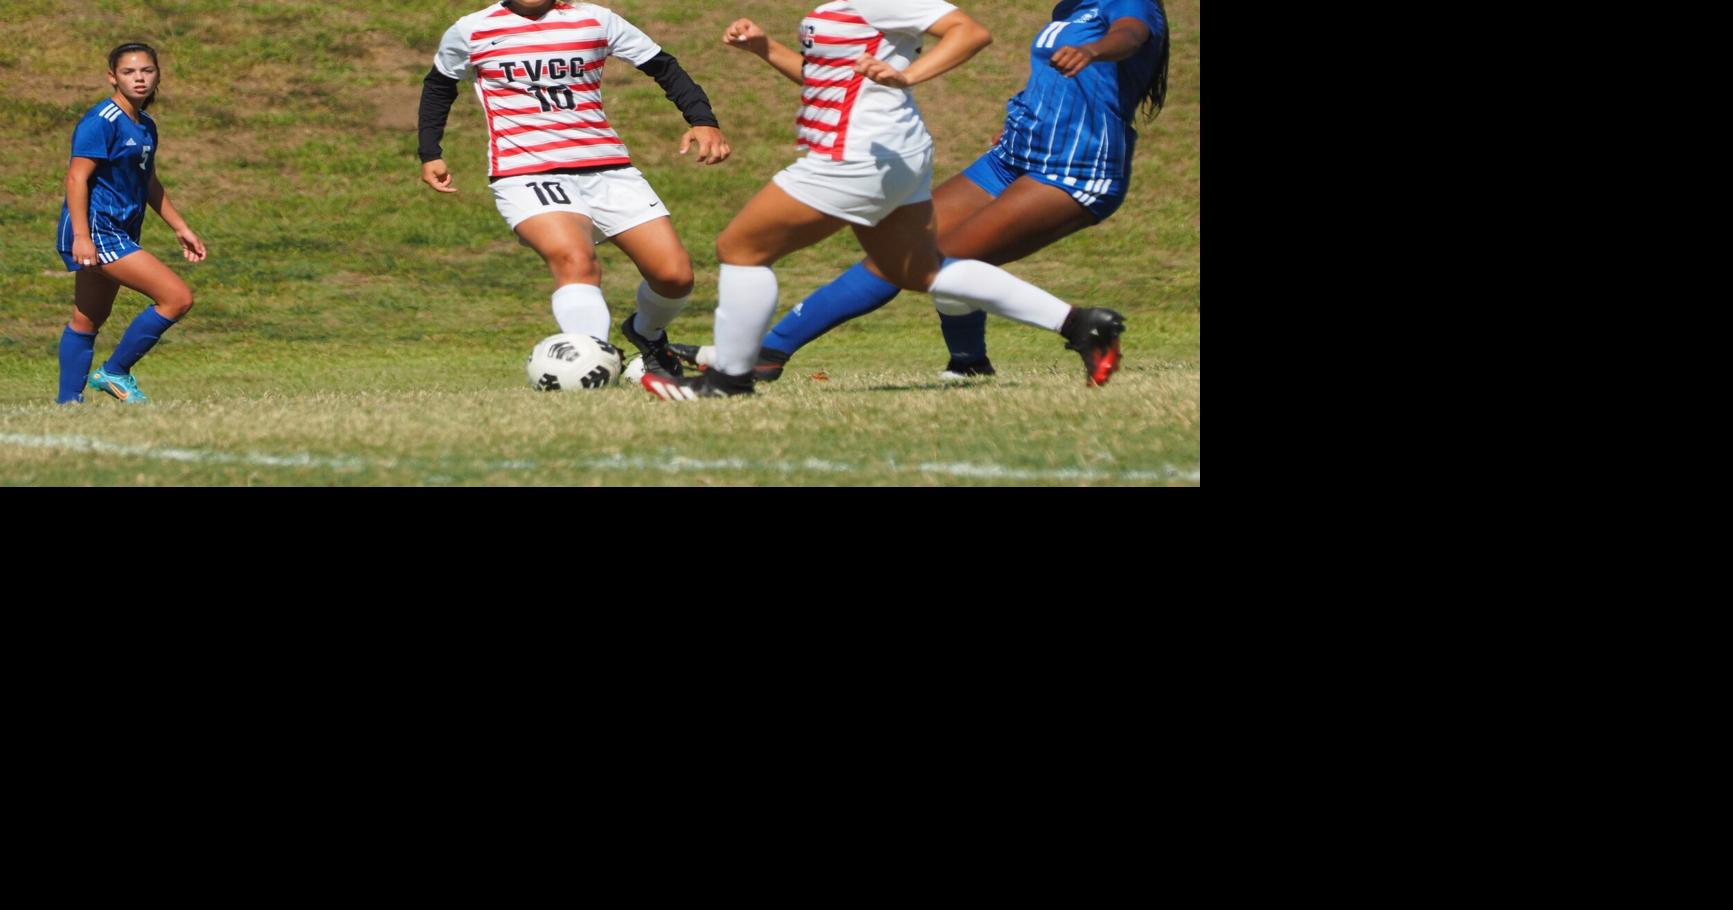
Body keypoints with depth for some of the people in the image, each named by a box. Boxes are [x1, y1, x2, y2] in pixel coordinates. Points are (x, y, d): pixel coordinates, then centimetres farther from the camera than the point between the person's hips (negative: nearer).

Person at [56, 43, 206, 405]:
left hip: (118, 232, 10)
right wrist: (81, 236, -26)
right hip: (95, 230, -10)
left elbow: (149, 183, 27)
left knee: (88, 320, 13)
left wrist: (180, 228, 27)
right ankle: (115, 372, -5)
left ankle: (68, 402, 18)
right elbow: (77, 176, -19)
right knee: (177, 297, -13)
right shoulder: (102, 121, -14)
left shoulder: (145, 127, 14)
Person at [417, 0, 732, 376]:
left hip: (606, 169, 3)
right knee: (575, 259, -33)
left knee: (675, 274, -6)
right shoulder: (471, 32, 7)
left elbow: (664, 67, 10)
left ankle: (647, 335, 27)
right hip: (526, 175, -3)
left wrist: (703, 121, -3)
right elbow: (438, 85, 25)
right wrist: (430, 155, 18)